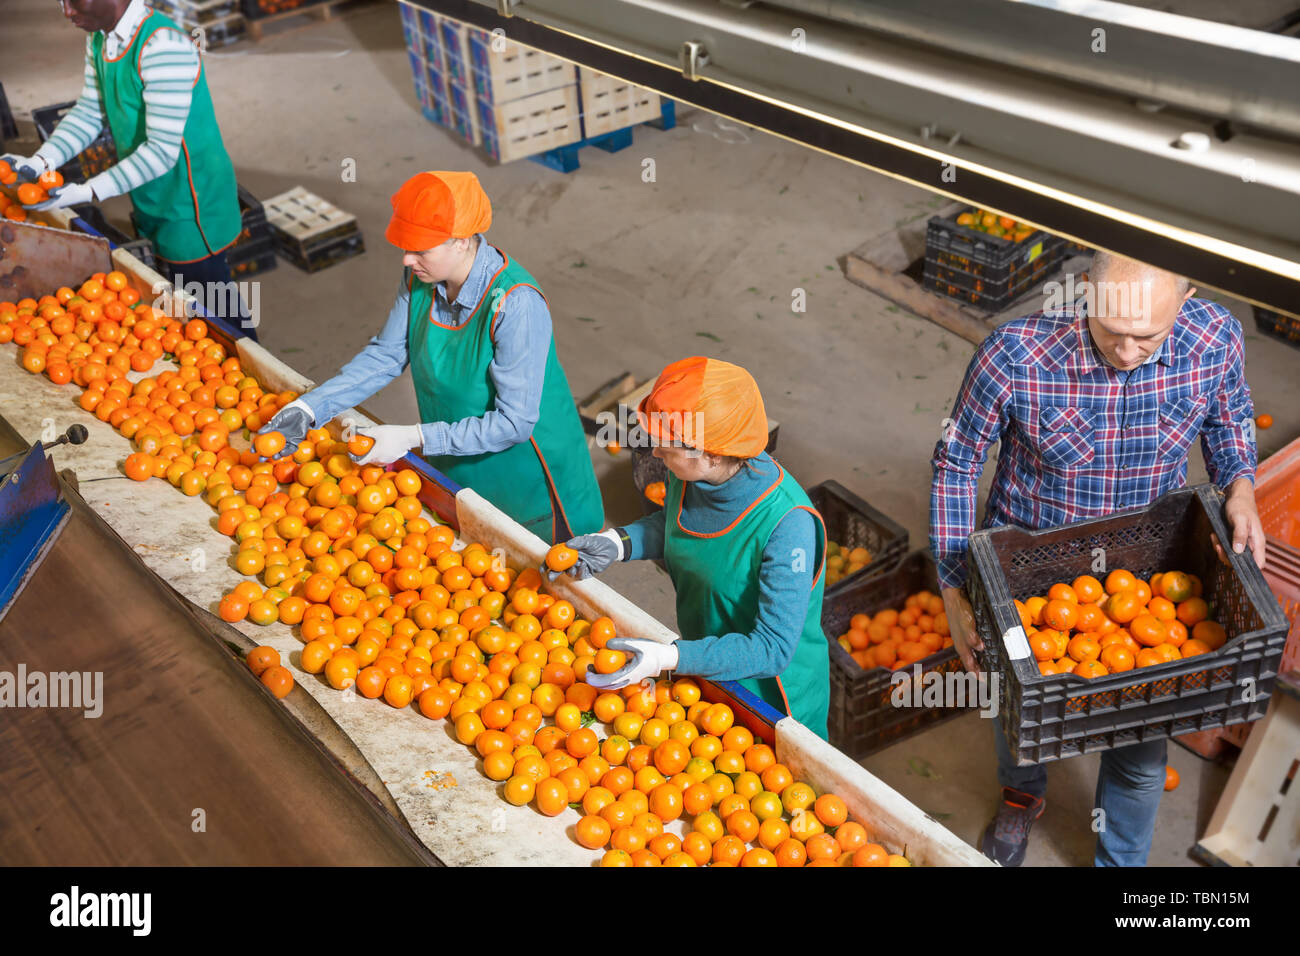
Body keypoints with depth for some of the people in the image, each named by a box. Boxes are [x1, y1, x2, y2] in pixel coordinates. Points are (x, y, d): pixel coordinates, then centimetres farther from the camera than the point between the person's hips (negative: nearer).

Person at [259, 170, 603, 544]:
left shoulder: (516, 305, -34)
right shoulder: (420, 279, -13)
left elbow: (514, 423, -30)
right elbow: (385, 355, 0)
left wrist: (414, 438, -31)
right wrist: (307, 409, -11)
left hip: (525, 478, -6)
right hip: (455, 469, 6)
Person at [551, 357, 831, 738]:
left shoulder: (787, 524, -37)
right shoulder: (690, 475, -18)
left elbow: (773, 649, -33)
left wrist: (669, 658, -42)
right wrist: (617, 542, -11)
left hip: (774, 697, -6)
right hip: (702, 667, 6)